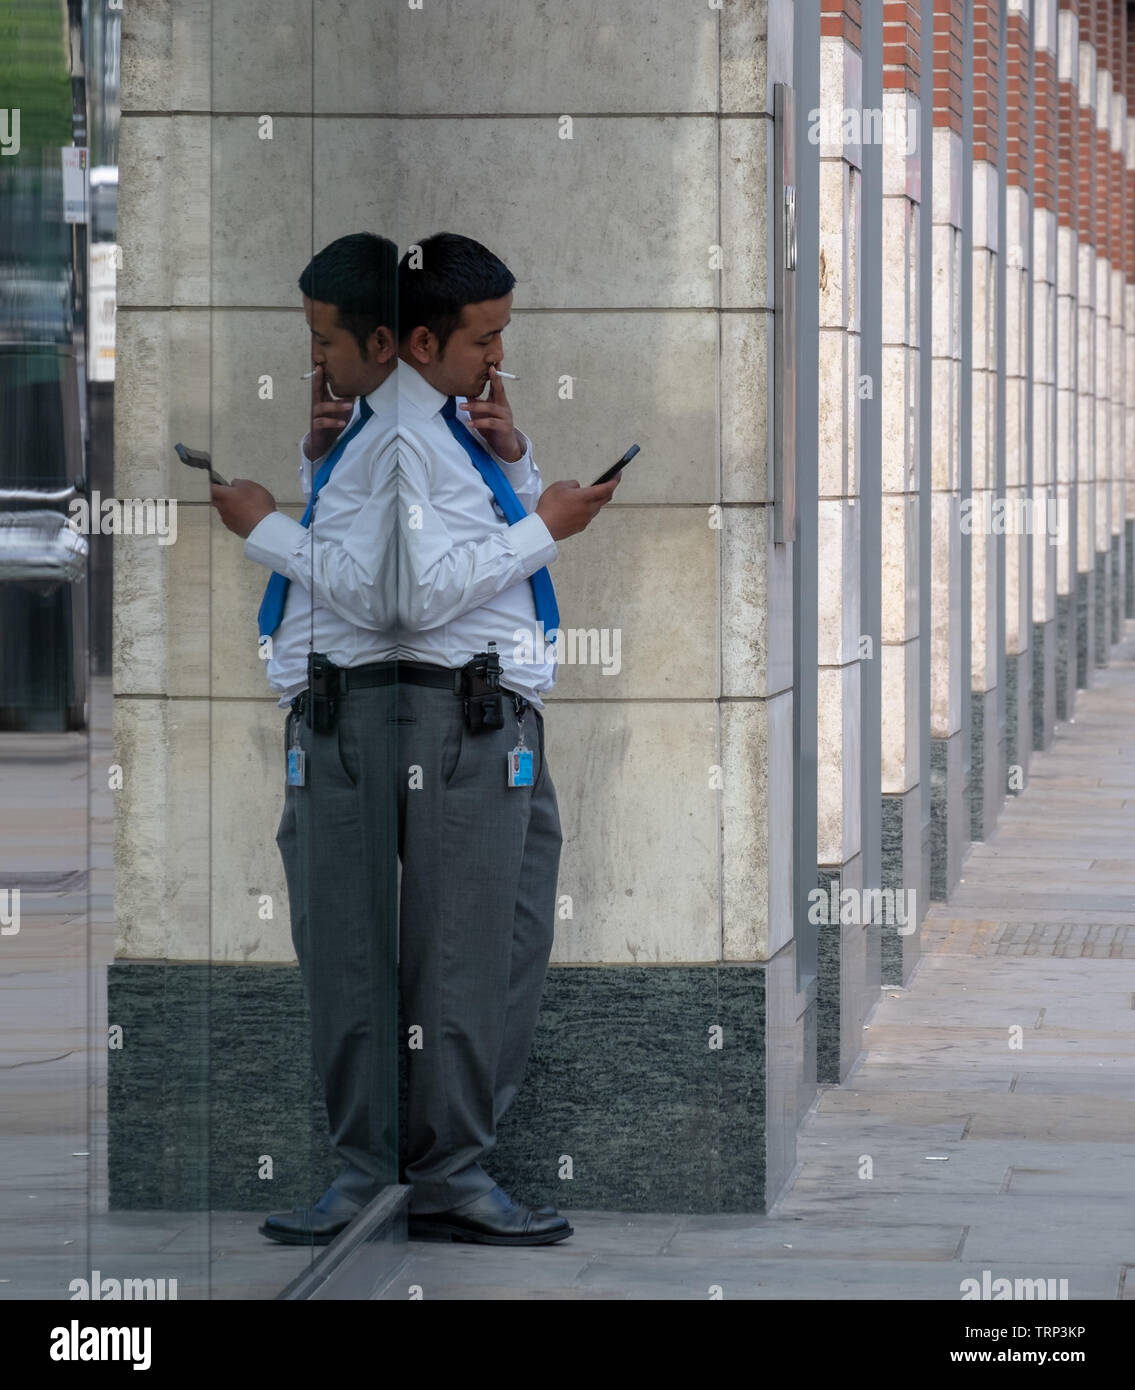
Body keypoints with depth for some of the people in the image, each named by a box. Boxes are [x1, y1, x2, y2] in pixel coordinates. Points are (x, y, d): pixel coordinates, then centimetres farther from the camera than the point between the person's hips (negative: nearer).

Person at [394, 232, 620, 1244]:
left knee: (518, 943, 14)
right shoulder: (397, 433, -13)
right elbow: (426, 591, -20)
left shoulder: (458, 419, 17)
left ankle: (470, 1147, 21)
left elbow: (514, 534, 23)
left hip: (510, 720, 10)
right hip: (454, 715, -10)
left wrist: (513, 458, 5)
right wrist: (544, 526, -14)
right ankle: (446, 1181, -2)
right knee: (462, 954, -7)